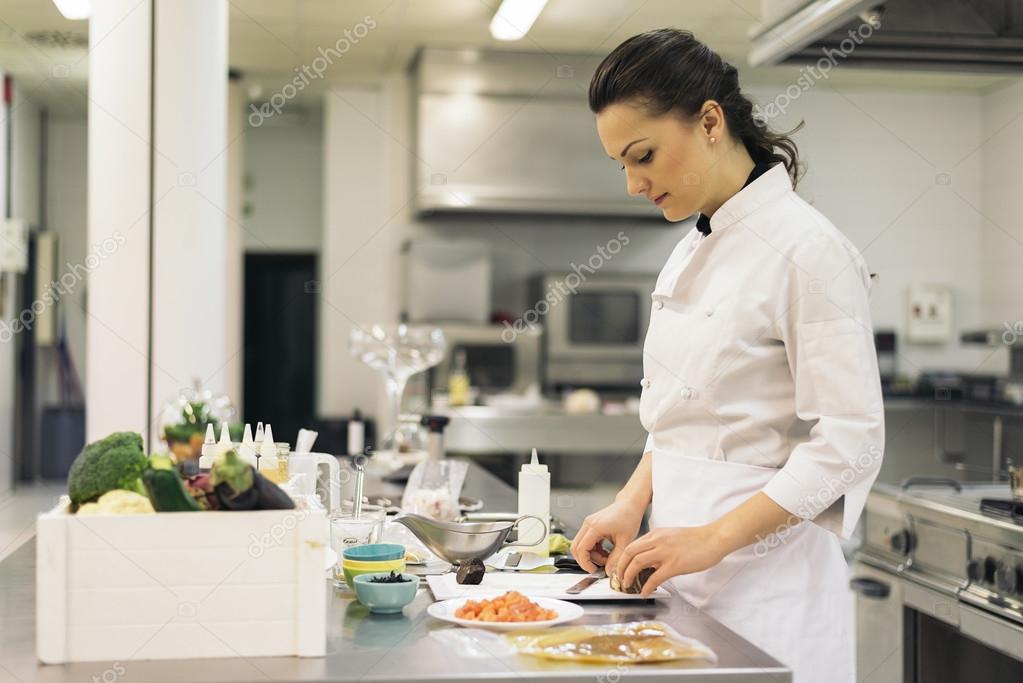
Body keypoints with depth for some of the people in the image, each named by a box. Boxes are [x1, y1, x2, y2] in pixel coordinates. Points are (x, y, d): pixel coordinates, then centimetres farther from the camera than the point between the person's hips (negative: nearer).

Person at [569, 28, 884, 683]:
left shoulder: (807, 249, -14)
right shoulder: (690, 253, 10)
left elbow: (849, 444, -18)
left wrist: (712, 539, -21)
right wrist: (632, 504, 3)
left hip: (762, 574, -7)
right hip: (682, 564, 7)